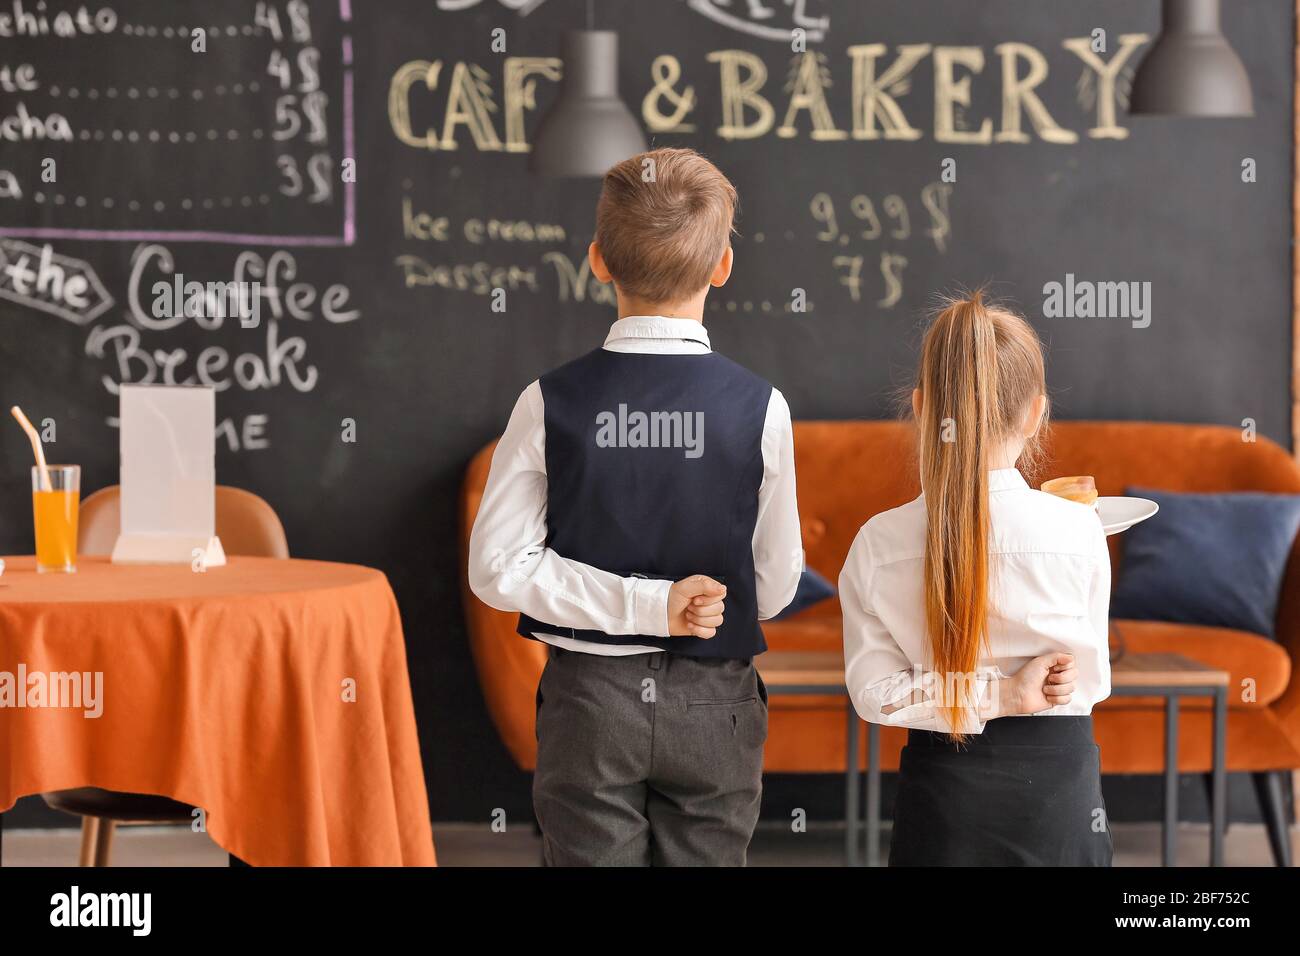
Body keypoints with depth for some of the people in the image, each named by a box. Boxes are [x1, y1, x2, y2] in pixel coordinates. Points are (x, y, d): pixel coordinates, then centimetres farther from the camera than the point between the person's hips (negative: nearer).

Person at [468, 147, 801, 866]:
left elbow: (500, 569, -11)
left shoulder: (550, 403, -9)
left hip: (588, 699, 0)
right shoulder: (760, 408, -10)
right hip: (713, 706, 0)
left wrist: (643, 602, -11)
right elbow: (775, 588, -4)